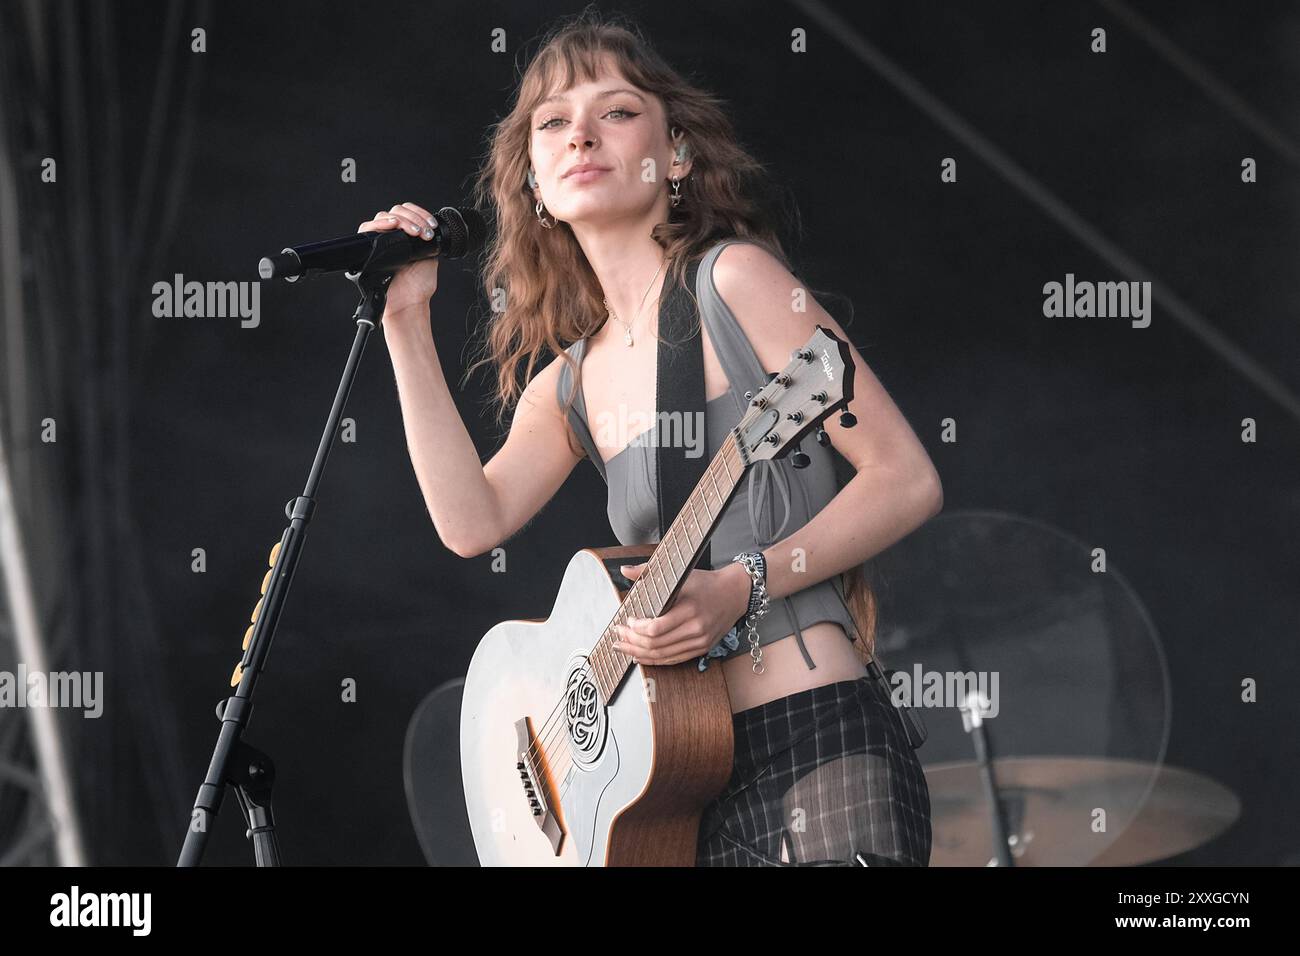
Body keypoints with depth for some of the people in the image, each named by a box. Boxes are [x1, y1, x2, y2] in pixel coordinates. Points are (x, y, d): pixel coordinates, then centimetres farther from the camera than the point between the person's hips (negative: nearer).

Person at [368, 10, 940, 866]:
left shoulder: (732, 279, -3)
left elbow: (907, 481, -7)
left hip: (819, 743, -7)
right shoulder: (570, 383, 17)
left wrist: (739, 587, -19)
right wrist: (407, 322, 4)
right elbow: (473, 520, 2)